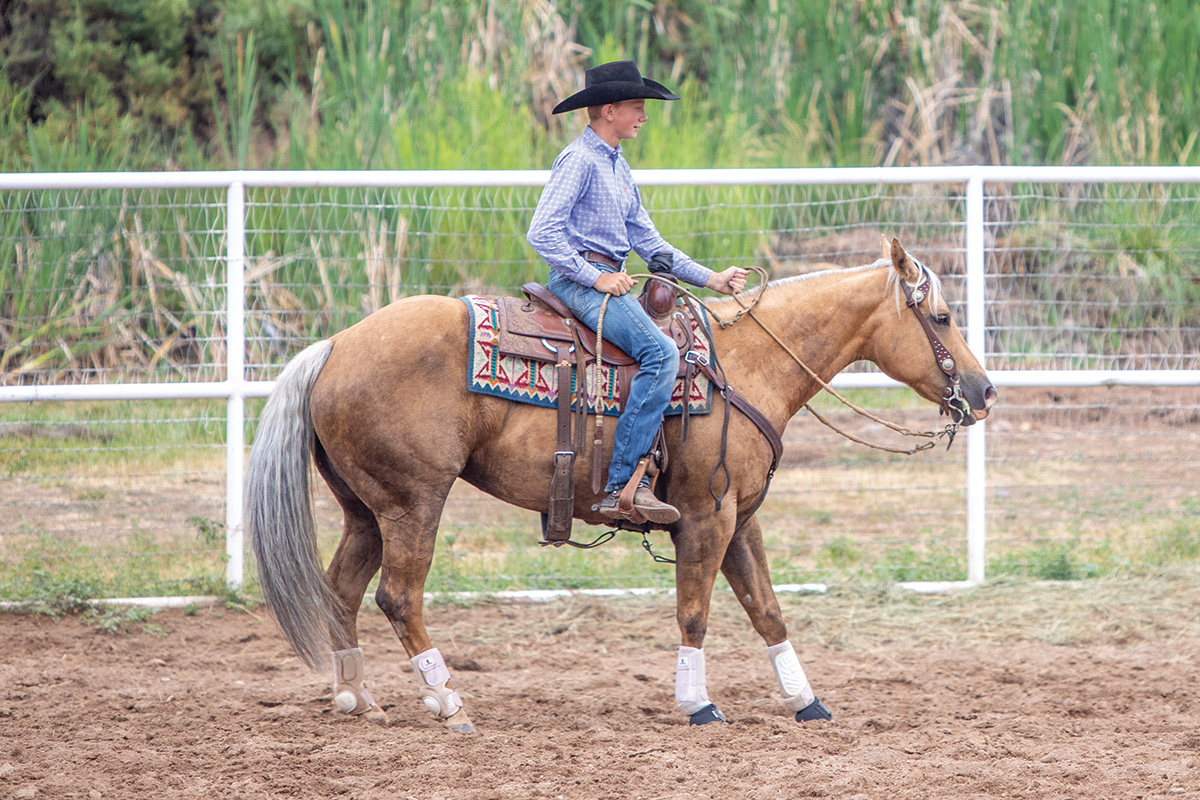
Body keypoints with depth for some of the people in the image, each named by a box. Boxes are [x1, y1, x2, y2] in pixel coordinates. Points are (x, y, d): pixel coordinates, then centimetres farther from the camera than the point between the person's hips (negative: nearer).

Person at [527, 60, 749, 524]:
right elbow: (542, 233, -16)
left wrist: (709, 279, 16)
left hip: (608, 282, 10)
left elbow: (647, 241, 24)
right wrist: (594, 276, -19)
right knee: (660, 352, -26)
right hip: (579, 281, -10)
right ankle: (622, 486, -32)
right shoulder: (579, 160, -8)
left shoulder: (618, 167, 21)